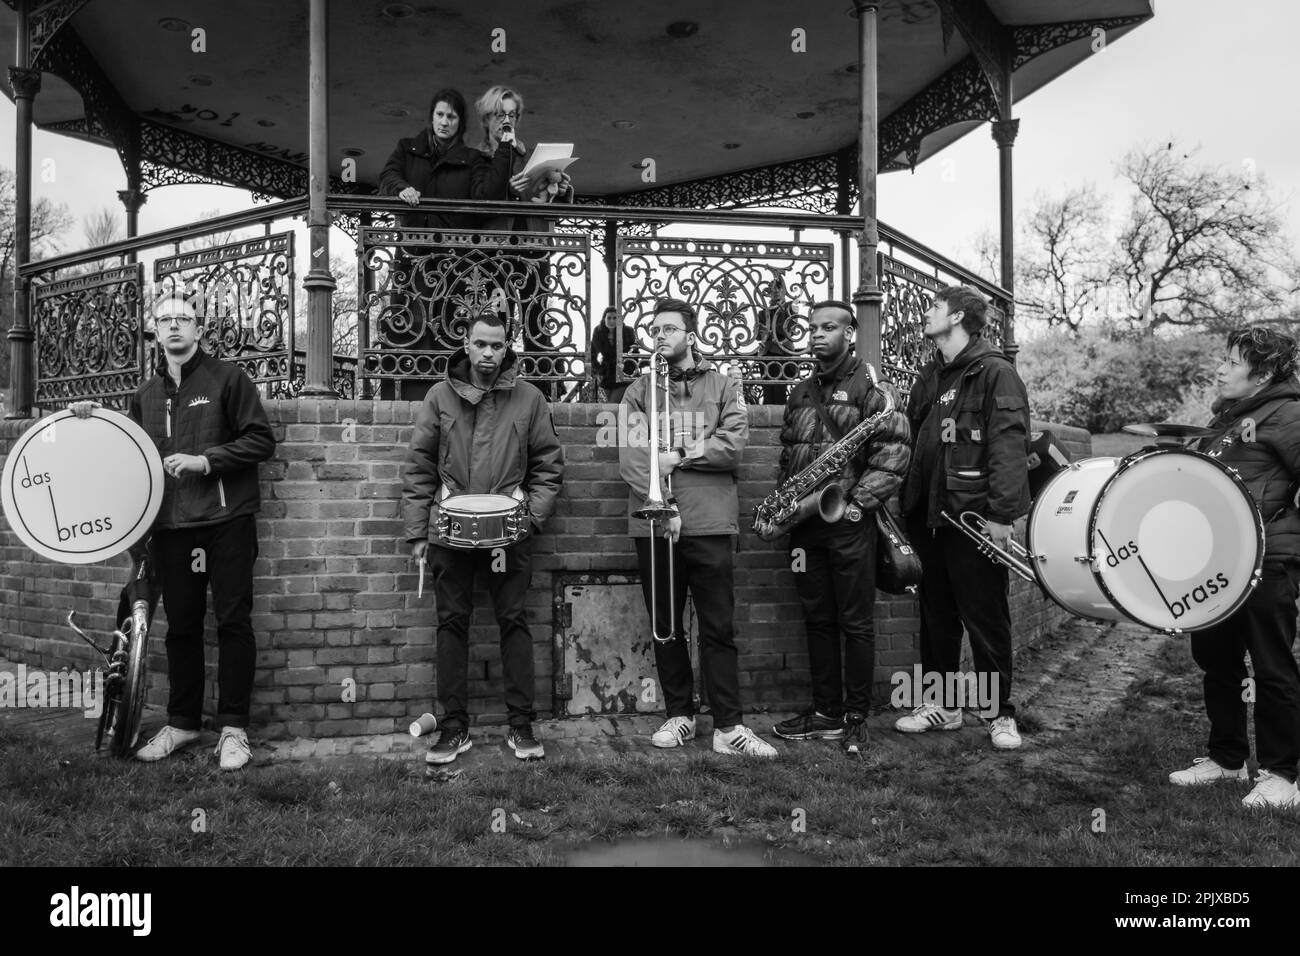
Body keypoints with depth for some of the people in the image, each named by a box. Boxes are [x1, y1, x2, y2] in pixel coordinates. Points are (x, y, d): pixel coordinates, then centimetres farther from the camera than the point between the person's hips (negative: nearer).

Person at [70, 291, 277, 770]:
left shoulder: (227, 377, 1)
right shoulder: (146, 395, 16)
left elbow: (261, 440, -5)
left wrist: (206, 460, -14)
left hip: (226, 520, -5)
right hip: (170, 526, 5)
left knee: (233, 621, -2)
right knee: (181, 625, 10)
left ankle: (233, 728, 6)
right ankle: (182, 722, 22)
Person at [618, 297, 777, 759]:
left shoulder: (724, 386, 9)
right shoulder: (639, 391, 10)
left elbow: (733, 449, -5)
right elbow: (630, 457, -3)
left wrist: (677, 455, -11)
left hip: (709, 524, -2)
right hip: (652, 524, 2)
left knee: (718, 628, 0)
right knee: (664, 626, 10)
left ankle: (729, 727, 6)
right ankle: (679, 715, 23)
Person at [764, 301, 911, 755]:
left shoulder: (871, 386, -4)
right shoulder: (801, 392, 16)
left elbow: (894, 453, -12)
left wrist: (857, 503, -18)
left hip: (848, 524, -6)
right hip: (804, 524, 6)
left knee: (855, 623, 2)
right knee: (817, 620, 11)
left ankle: (856, 719, 12)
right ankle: (826, 712, 21)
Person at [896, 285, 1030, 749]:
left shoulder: (995, 372, -7)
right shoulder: (930, 376, 16)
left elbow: (1009, 445, -15)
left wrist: (1002, 514, -21)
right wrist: (908, 509, 11)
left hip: (974, 515, -7)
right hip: (929, 516, 7)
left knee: (986, 620, 3)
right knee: (936, 617, 14)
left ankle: (1001, 714, 17)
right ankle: (942, 705, 26)